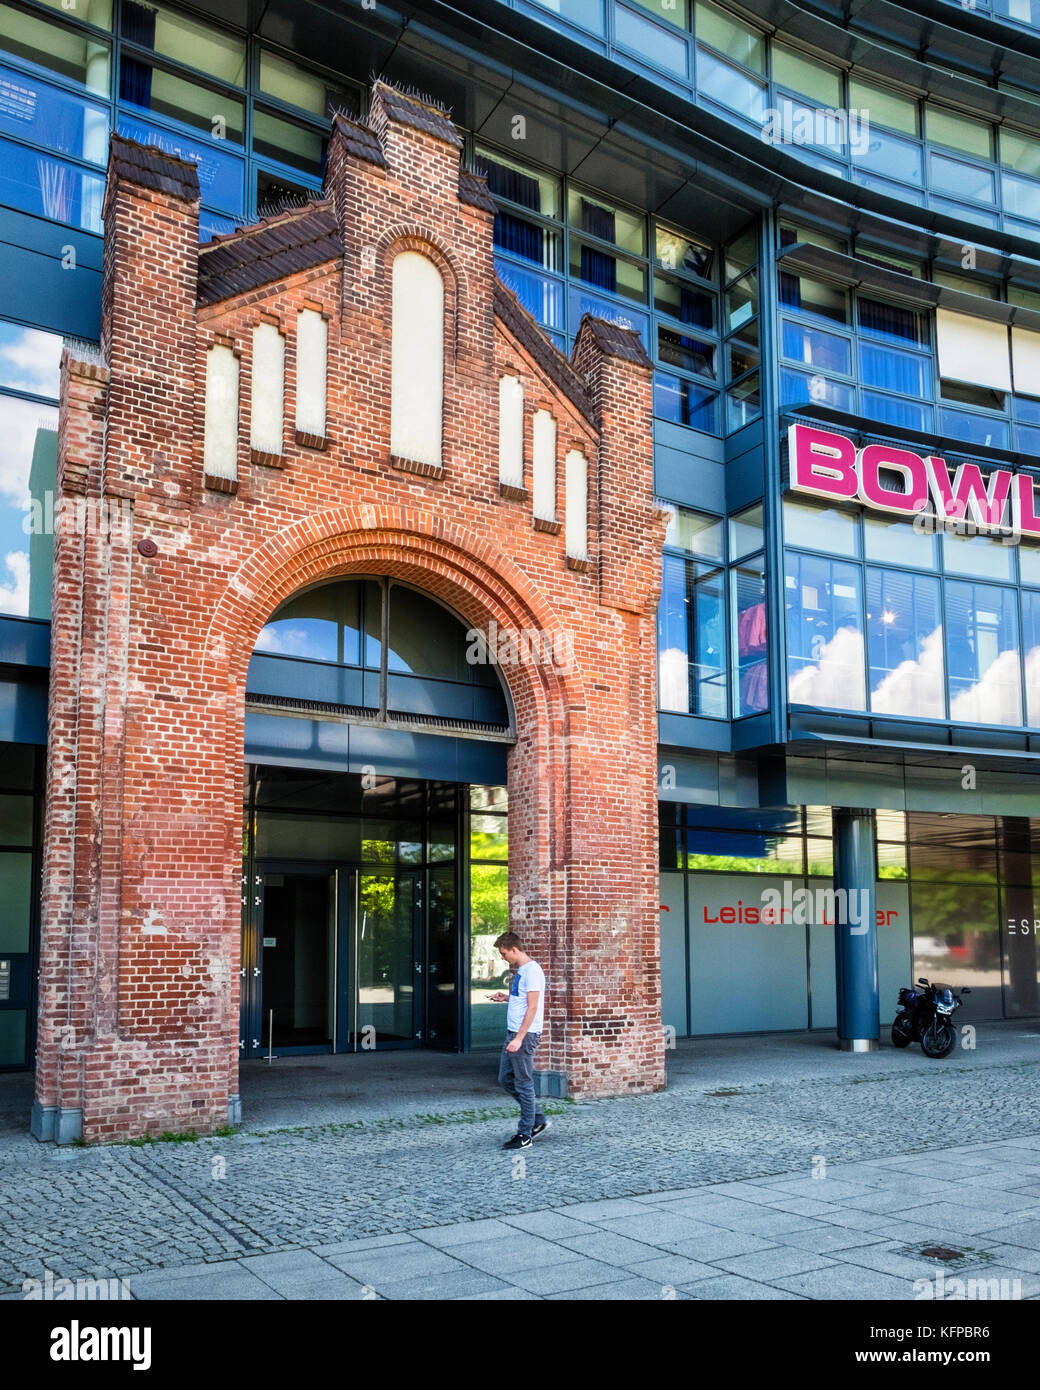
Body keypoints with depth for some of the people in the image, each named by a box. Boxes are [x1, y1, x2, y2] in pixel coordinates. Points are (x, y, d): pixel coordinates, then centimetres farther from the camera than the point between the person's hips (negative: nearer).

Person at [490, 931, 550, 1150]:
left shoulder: (532, 970, -16)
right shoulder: (519, 970, 14)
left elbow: (532, 1007, -21)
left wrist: (519, 1038, -24)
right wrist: (506, 998, 12)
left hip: (526, 1035, -10)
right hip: (513, 1033, 10)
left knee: (523, 1084, -2)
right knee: (505, 1078, 14)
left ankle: (525, 1135, 7)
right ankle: (538, 1120, 24)